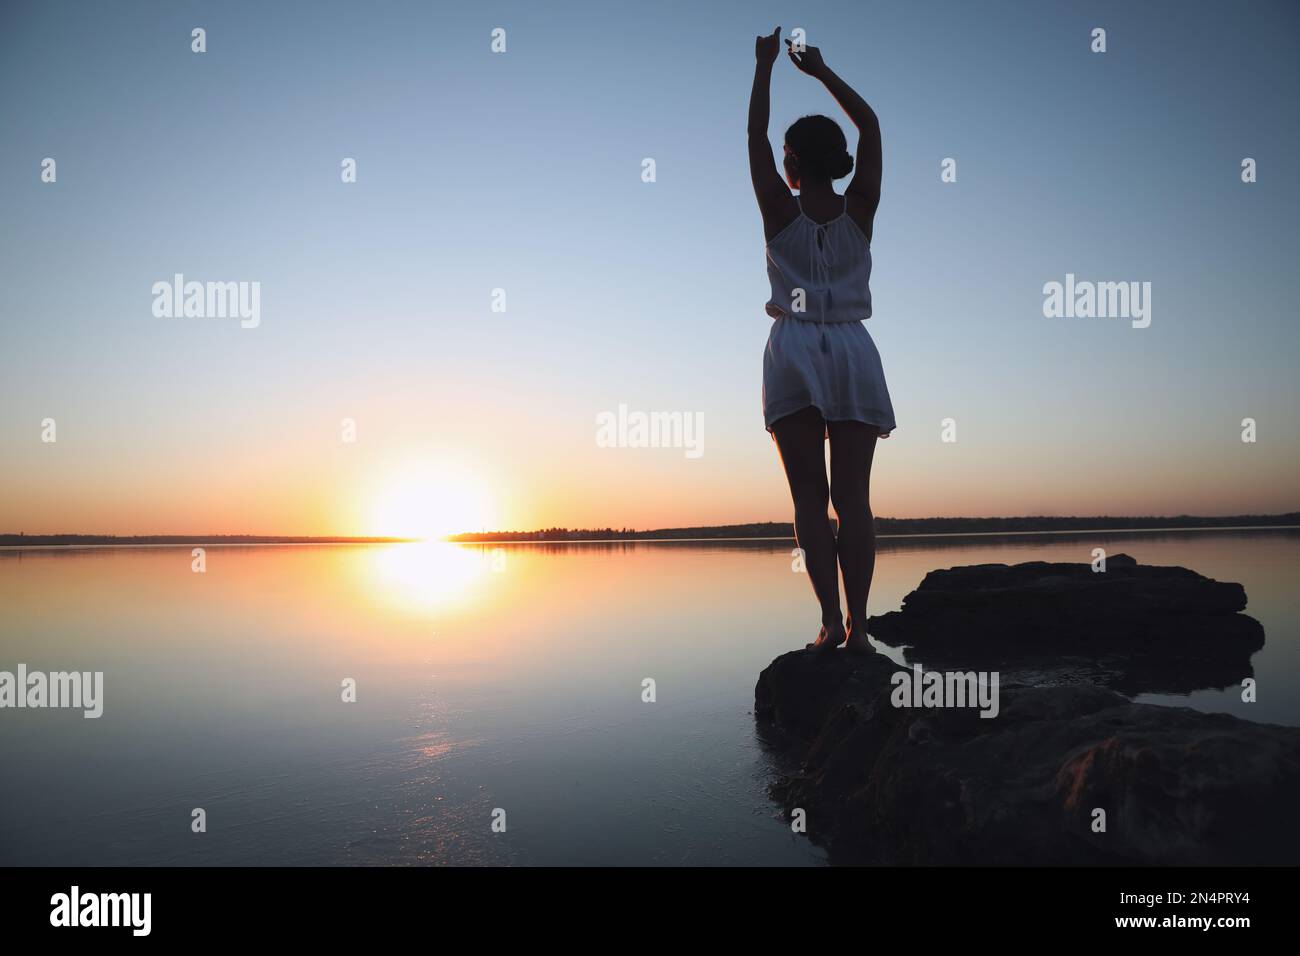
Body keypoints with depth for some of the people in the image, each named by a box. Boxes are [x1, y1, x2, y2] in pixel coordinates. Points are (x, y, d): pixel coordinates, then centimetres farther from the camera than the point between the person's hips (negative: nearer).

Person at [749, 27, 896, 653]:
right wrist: (820, 71, 26)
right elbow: (871, 127, 20)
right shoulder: (859, 210, 6)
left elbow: (754, 136, 10)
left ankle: (830, 618, -12)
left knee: (809, 493, -3)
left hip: (795, 353, -2)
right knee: (853, 496, 0)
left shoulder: (782, 213, 0)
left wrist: (765, 66, 20)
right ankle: (857, 623, -4)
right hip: (853, 351, 2)